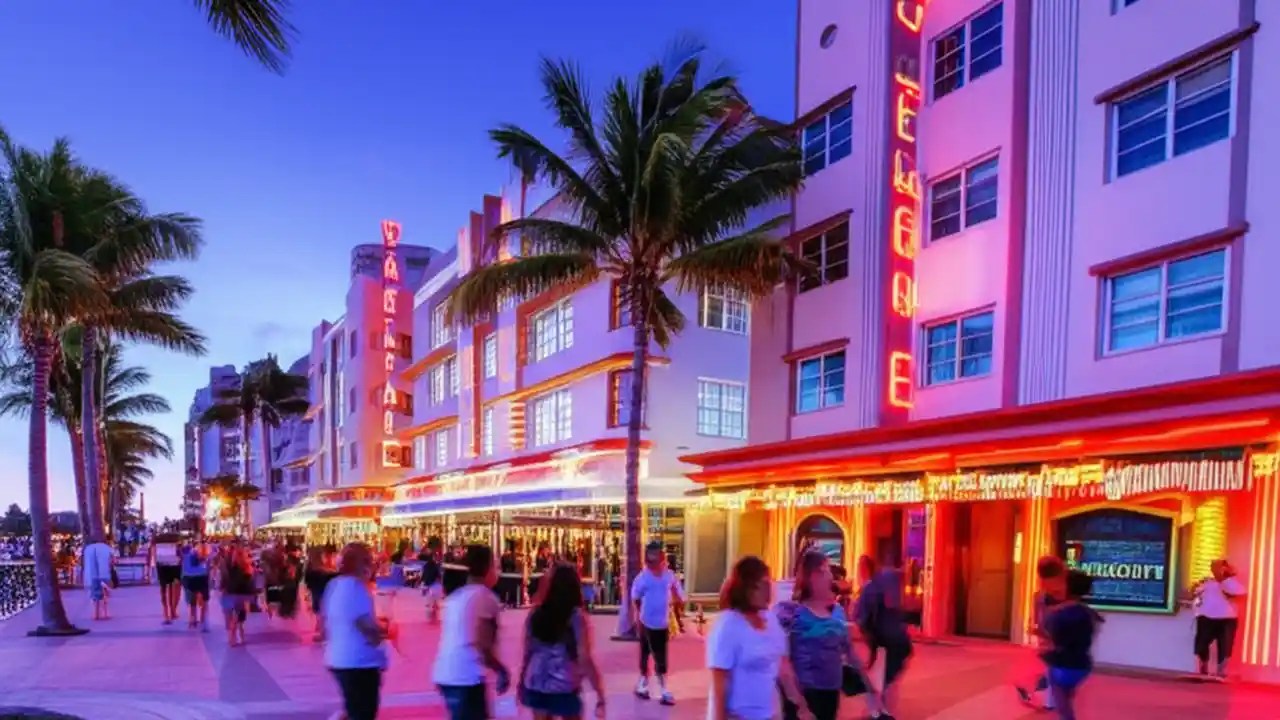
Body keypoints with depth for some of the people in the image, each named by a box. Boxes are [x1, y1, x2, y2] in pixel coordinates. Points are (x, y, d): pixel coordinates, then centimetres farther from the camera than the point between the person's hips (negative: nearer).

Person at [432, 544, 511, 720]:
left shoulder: (456, 595, 15)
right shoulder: (485, 596, -10)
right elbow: (483, 645, -16)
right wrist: (502, 671, -4)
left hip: (446, 673, 9)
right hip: (466, 676, -9)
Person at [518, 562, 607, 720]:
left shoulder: (536, 613, 1)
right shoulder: (577, 617, -11)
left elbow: (527, 652, 7)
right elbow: (585, 659, -15)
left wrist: (522, 683, 21)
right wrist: (600, 695, -12)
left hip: (535, 685, 4)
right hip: (565, 687, -4)